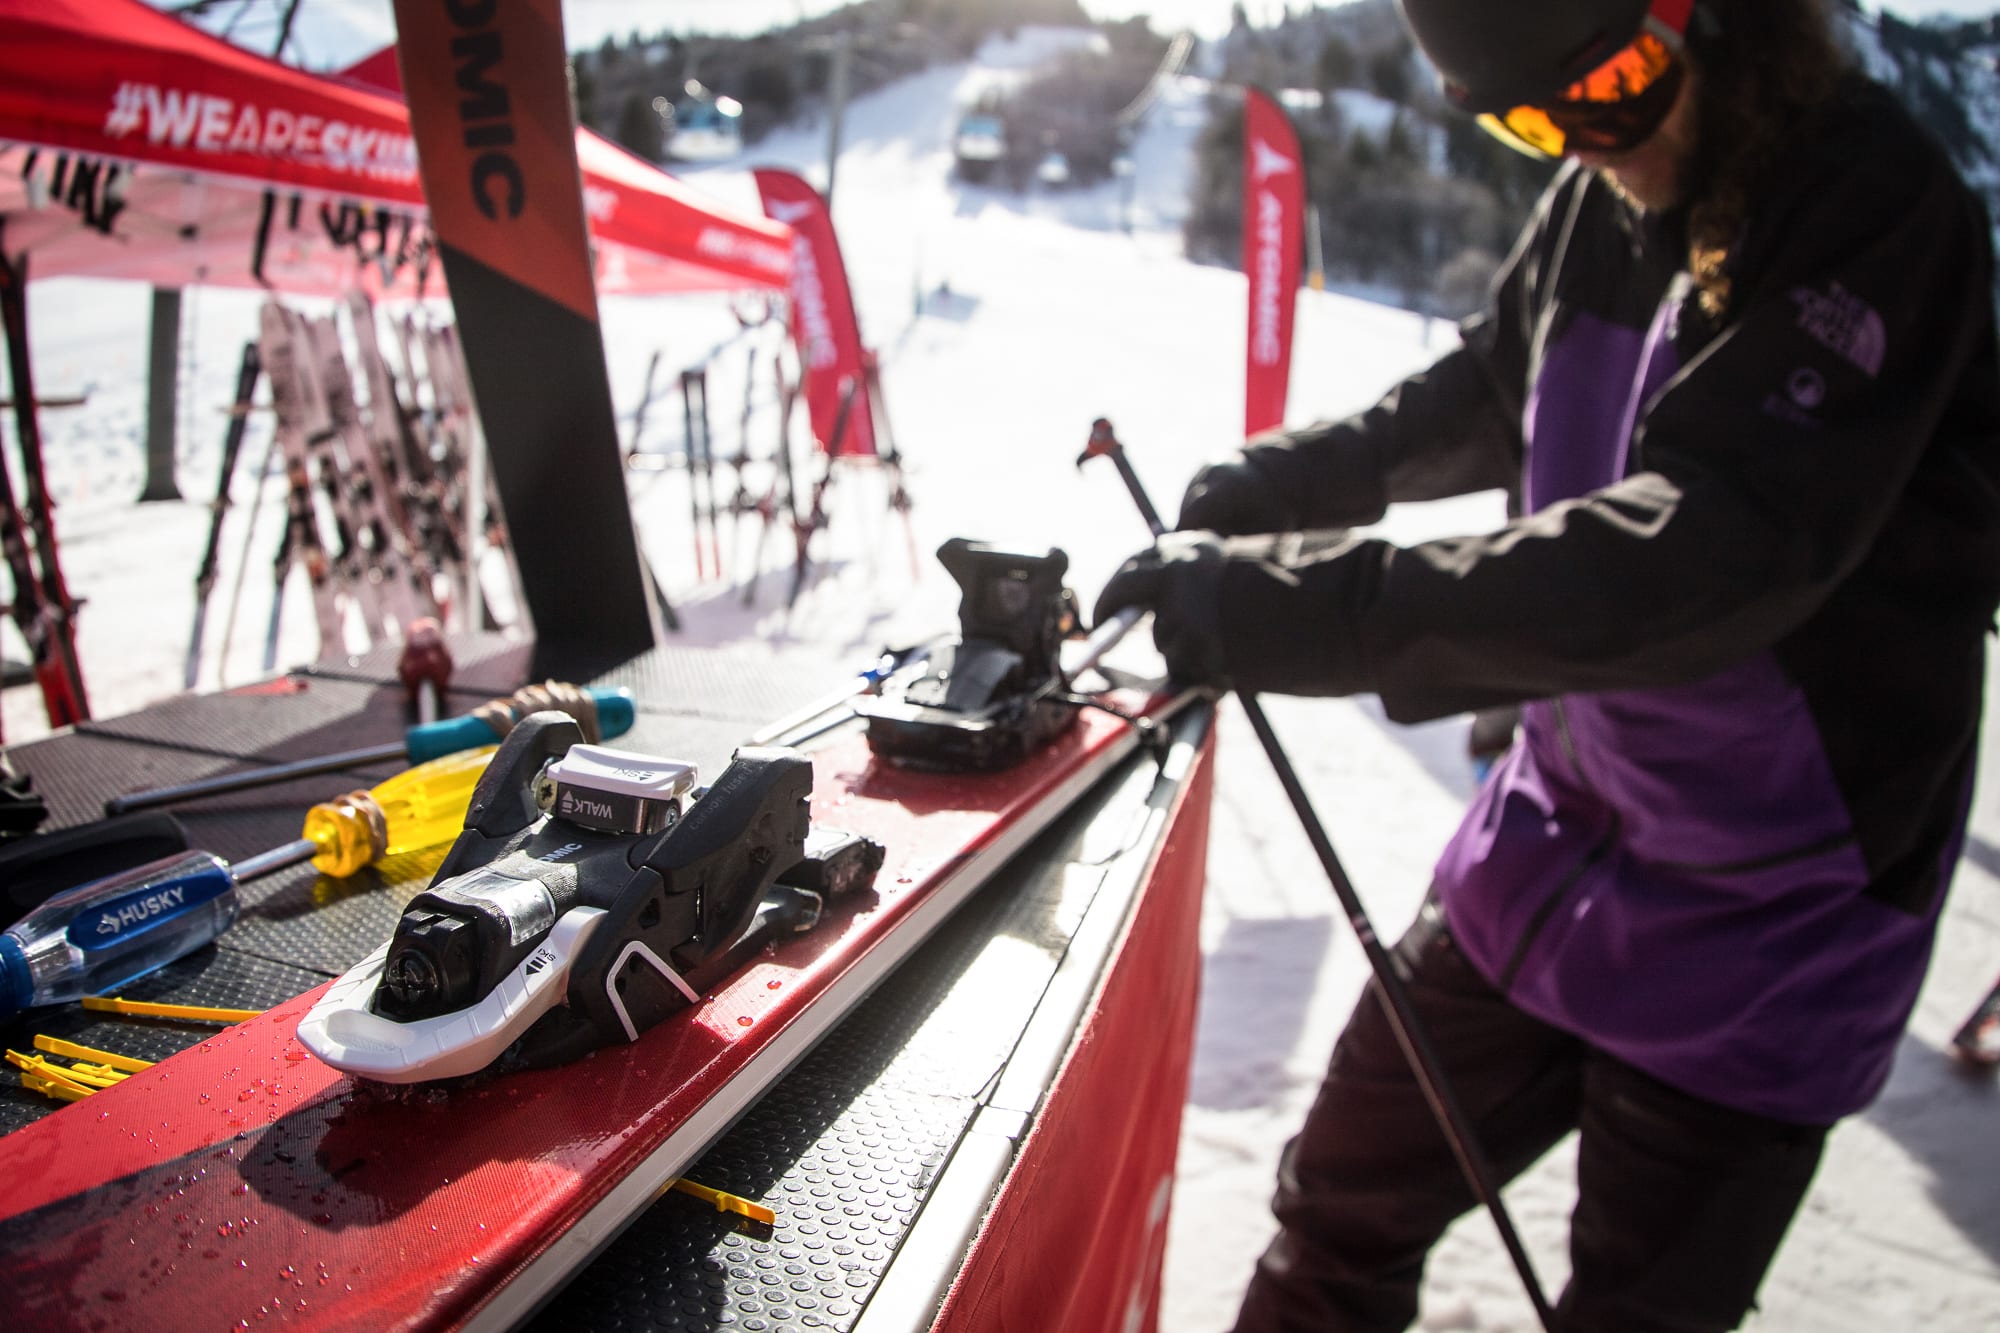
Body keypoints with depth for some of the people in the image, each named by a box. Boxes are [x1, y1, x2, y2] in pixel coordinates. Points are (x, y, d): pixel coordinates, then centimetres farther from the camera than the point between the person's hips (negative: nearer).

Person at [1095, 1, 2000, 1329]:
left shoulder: (1883, 218, -21)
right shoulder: (1599, 200, -2)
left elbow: (1701, 552, -34)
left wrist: (1310, 605, -40)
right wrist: (1301, 475, 0)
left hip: (1755, 920, -5)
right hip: (1553, 836, 6)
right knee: (1344, 1207, 16)